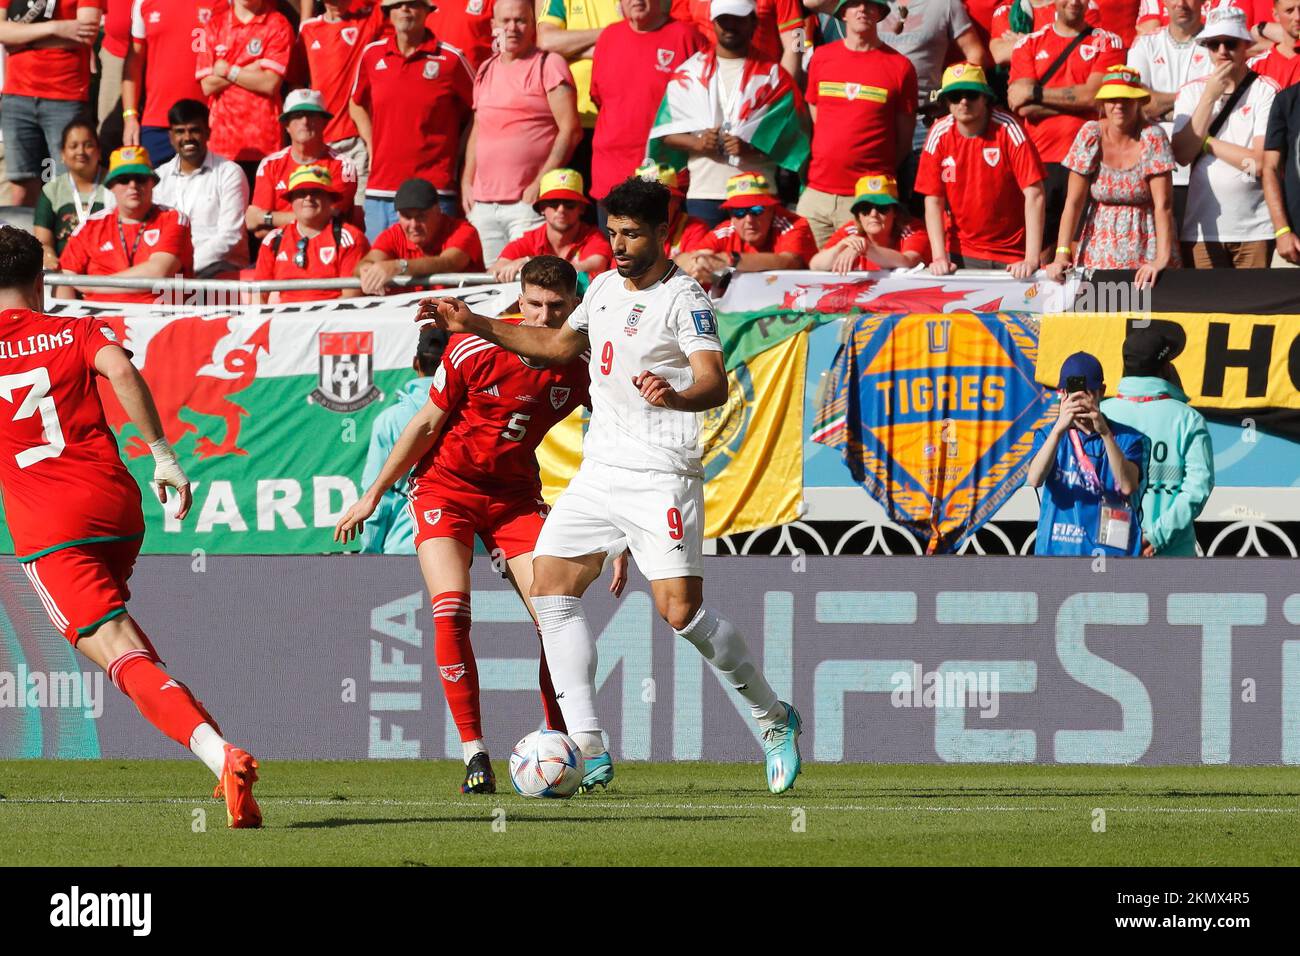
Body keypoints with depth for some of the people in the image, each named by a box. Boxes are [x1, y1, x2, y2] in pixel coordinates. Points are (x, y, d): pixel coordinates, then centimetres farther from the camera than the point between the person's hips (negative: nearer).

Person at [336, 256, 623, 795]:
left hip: (515, 493, 3)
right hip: (445, 485, -3)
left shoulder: (581, 367, -10)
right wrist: (373, 496, 1)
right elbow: (427, 424, -5)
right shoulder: (475, 350, -18)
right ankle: (473, 752, -16)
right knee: (451, 611, -20)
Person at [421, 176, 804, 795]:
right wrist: (473, 325, 25)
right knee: (551, 591, -3)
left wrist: (674, 396, -46)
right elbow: (558, 345, 29)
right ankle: (588, 751, -3)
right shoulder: (604, 287, 12)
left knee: (681, 611, -14)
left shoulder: (683, 299, -11)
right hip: (599, 470, 8)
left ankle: (773, 717, 8)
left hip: (661, 477, -8)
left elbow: (715, 383, -24)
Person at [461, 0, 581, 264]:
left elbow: (570, 130, -8)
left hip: (528, 202, -6)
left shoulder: (549, 65, -2)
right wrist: (467, 181, 13)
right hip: (483, 204, 6)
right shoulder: (486, 71, 18)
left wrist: (541, 183, -14)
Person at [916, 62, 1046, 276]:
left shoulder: (1008, 130, -13)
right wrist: (939, 257, -12)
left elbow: (1034, 195, -16)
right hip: (960, 255, 2)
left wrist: (1031, 260, -22)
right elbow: (933, 201, -1)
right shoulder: (939, 135, -4)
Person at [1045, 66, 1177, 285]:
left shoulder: (1152, 137, -10)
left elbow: (1163, 205, -14)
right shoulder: (1090, 135, -3)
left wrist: (1162, 259, -25)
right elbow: (1073, 202, -3)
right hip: (1099, 249, 2)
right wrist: (1062, 254, -13)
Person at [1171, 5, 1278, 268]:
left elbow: (1260, 162, -10)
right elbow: (1181, 155, -4)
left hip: (1254, 229, -3)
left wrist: (1207, 142, -3)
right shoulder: (1192, 92, 9)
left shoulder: (1265, 90, -2)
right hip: (1203, 227, 3)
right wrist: (1210, 97, -6)